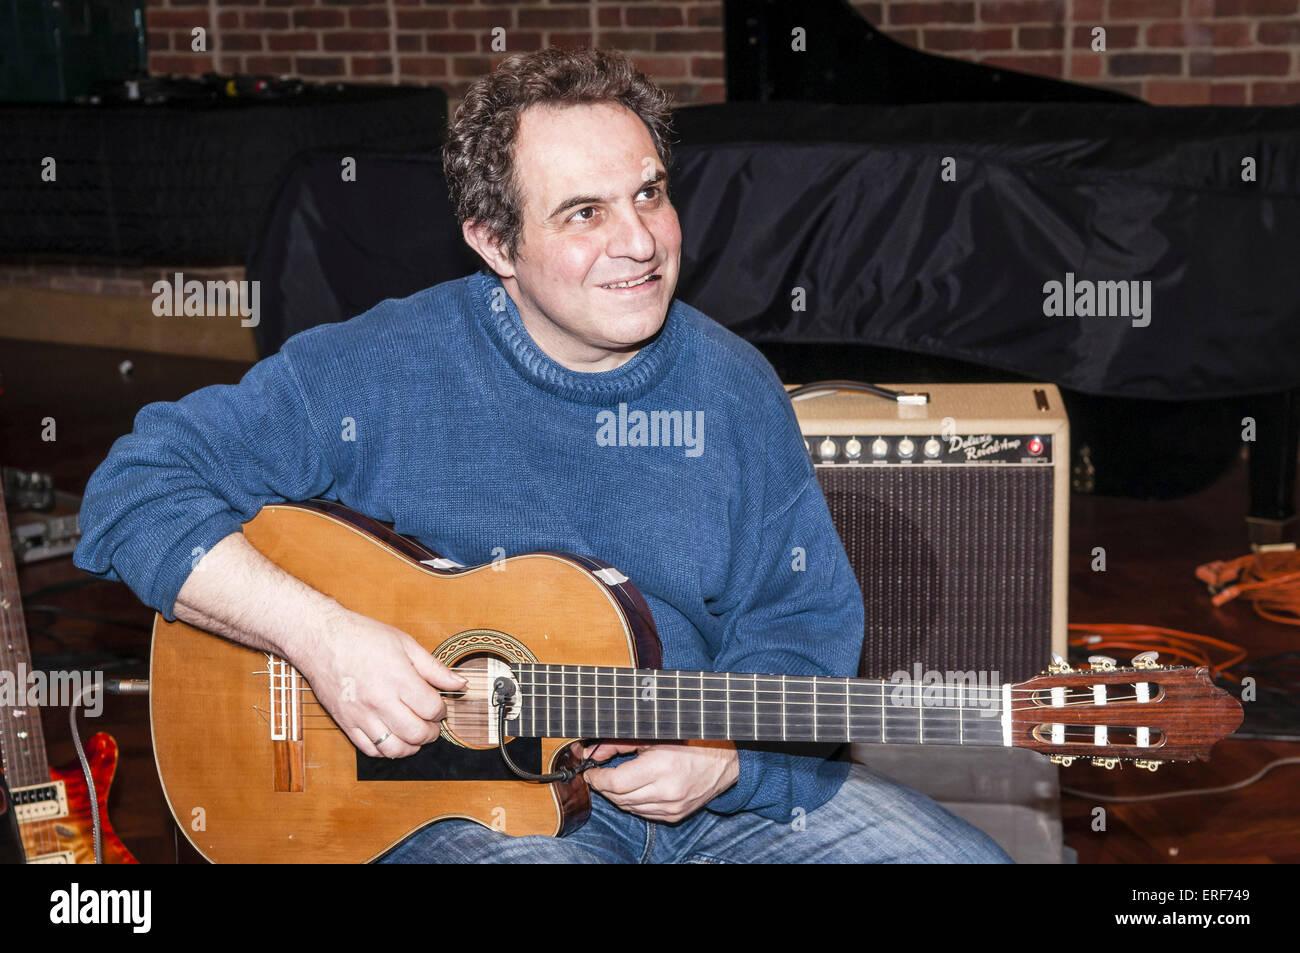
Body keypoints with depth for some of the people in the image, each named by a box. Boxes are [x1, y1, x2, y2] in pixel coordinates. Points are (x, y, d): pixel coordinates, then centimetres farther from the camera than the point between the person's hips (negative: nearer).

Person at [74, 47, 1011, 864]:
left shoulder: (733, 389, 2)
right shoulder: (382, 373, -10)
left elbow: (802, 617, 7)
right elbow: (137, 489, -12)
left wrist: (725, 750, -12)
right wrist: (319, 633, -24)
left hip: (714, 782, 4)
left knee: (967, 859, -6)